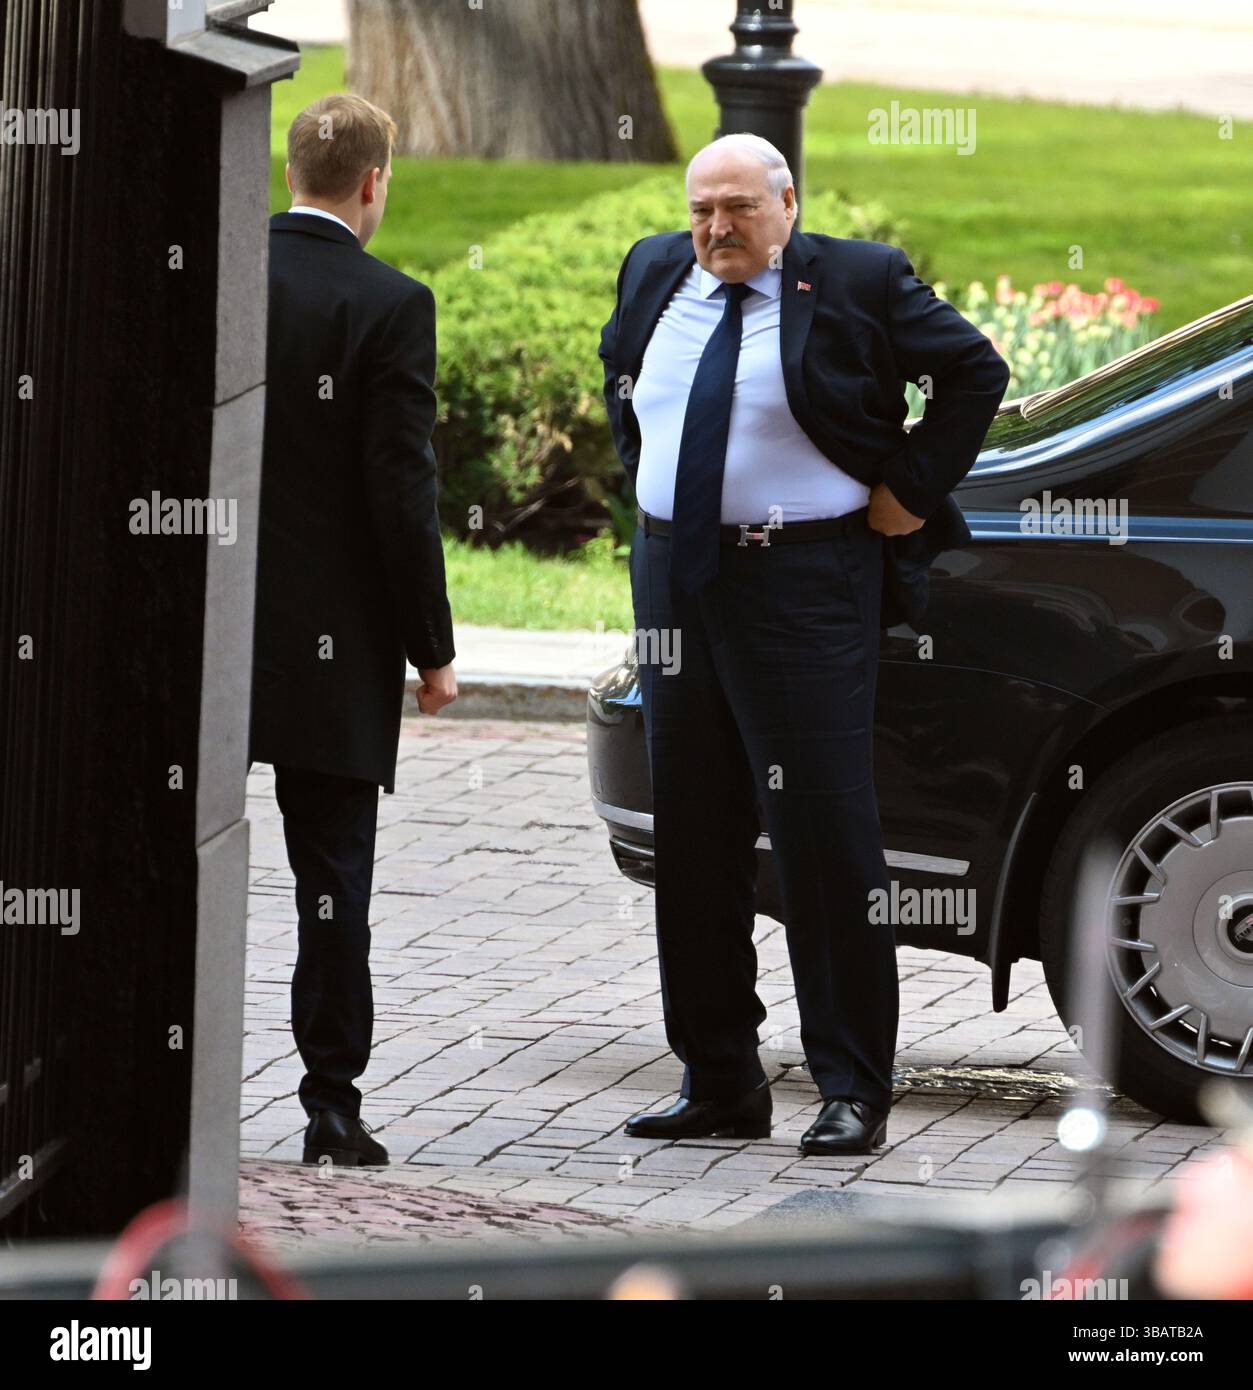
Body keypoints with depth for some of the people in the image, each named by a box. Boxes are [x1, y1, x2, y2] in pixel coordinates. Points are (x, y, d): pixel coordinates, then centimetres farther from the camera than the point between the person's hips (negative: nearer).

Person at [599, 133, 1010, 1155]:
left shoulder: (859, 283, -7)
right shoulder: (655, 274, 10)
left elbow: (976, 371, 0)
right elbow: (617, 370, 29)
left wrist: (911, 491, -3)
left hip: (804, 583, -6)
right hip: (673, 576, 6)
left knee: (825, 832, -7)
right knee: (692, 839, 9)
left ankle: (854, 1093, -2)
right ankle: (719, 1080, 17)